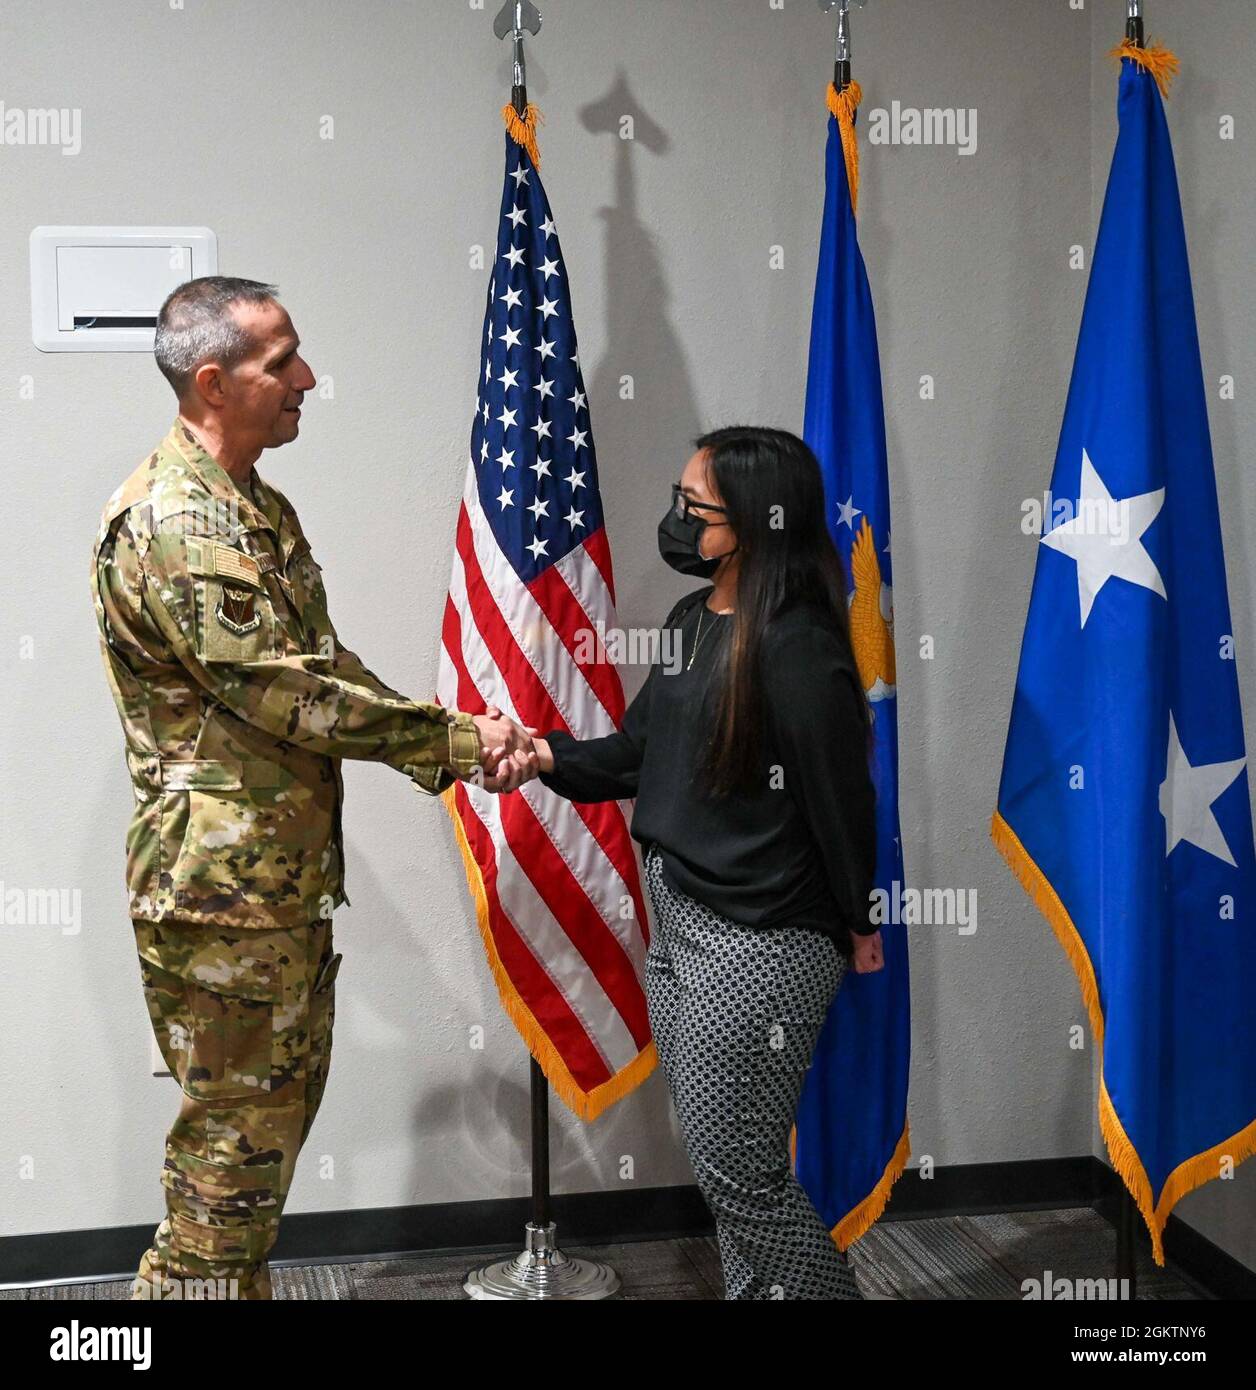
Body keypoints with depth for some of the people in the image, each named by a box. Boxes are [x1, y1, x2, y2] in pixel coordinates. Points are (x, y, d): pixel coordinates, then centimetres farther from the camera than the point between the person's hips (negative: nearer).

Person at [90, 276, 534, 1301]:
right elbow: (289, 691, -23)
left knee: (277, 1119, 19)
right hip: (220, 897, -10)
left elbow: (326, 670, 12)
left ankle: (239, 1281, 34)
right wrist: (459, 736, -15)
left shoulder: (261, 510, 13)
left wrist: (453, 747, -3)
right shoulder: (168, 525, -20)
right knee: (231, 1147, 1)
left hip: (291, 881, 10)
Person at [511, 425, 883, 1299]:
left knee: (738, 1172, 1)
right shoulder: (692, 621, 7)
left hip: (762, 947, -9)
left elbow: (840, 798, -13)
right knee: (720, 1159, 17)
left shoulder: (797, 650, -20)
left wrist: (856, 924, -3)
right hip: (680, 927, 9)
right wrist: (546, 753, -4)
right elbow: (641, 752, 12)